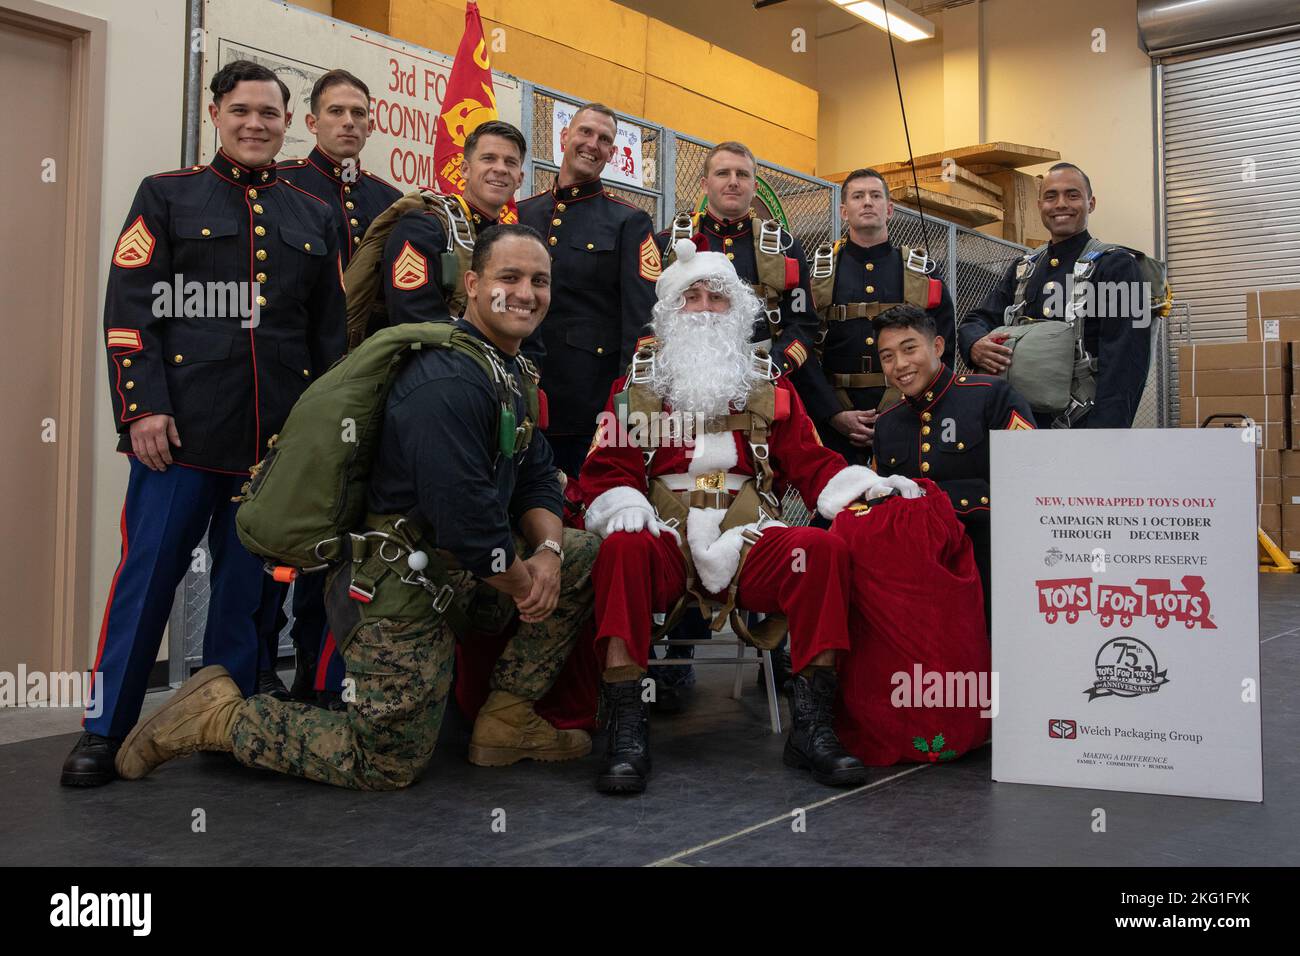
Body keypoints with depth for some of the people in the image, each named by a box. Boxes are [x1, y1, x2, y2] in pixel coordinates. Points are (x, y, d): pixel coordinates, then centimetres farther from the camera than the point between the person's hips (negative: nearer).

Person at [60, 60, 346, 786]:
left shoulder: (315, 217, 16)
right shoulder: (167, 197, 8)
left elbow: (331, 332, 16)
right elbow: (130, 311, 0)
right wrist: (142, 407, -11)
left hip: (280, 438, 3)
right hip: (183, 429, -2)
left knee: (253, 583, 7)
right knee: (150, 572, -1)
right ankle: (106, 731, 10)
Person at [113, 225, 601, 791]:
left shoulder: (511, 372, 11)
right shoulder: (450, 383, -24)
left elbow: (537, 480, 12)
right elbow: (468, 524, -27)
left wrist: (547, 550, -7)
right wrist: (524, 585, -11)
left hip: (450, 563, 10)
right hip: (398, 585, -10)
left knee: (585, 555, 9)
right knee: (386, 766, 0)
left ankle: (507, 722, 13)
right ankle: (218, 716, 12)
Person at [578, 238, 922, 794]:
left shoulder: (769, 385, 22)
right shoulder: (638, 384, 18)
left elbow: (811, 463, 15)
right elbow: (607, 472, 9)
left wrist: (872, 485, -3)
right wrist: (624, 509, -14)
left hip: (749, 545, 1)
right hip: (668, 542, -1)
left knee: (825, 548, -28)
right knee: (623, 549, -35)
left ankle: (812, 727, -22)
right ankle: (625, 735, -31)